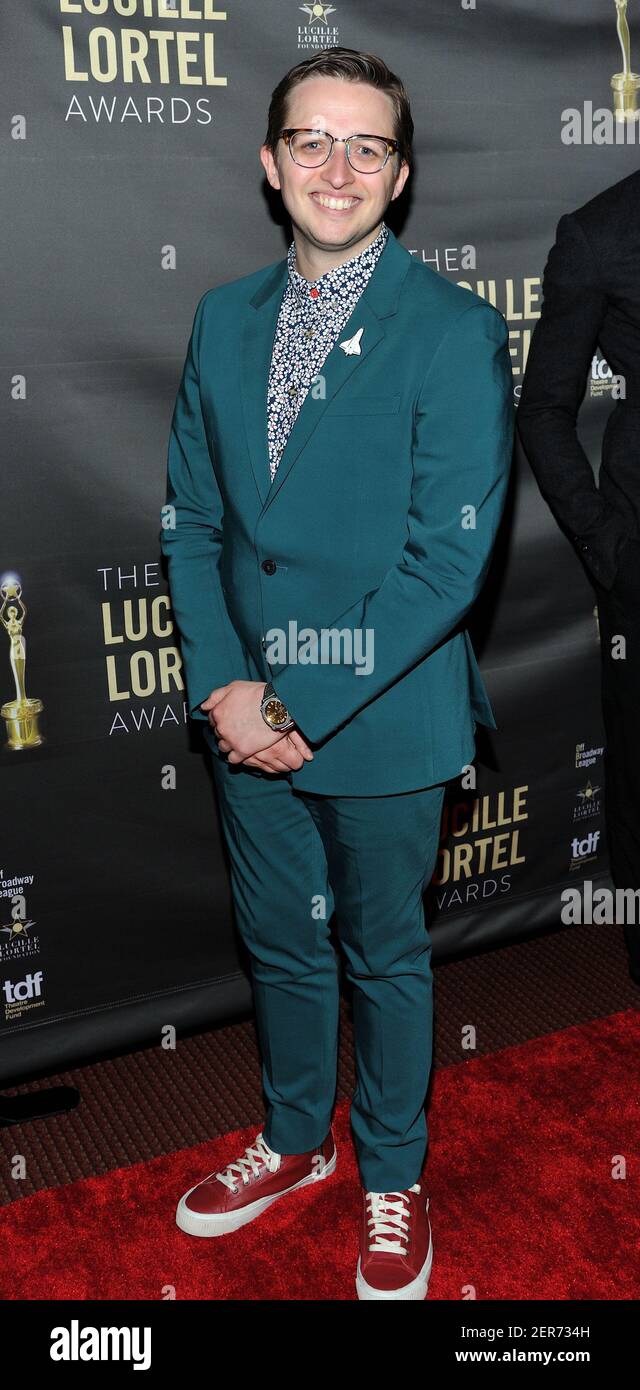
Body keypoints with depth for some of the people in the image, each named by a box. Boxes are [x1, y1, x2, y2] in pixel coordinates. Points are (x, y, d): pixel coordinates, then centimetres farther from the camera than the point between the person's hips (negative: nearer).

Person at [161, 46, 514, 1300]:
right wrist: (220, 686, -8)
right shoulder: (224, 318, 6)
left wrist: (302, 706, -17)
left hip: (381, 723, -4)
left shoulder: (456, 332, -11)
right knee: (279, 940, 20)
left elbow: (449, 559, -17)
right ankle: (295, 1137, 45)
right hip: (245, 714, 5)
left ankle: (392, 1176, 38)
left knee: (384, 955, 13)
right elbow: (192, 518, 5)